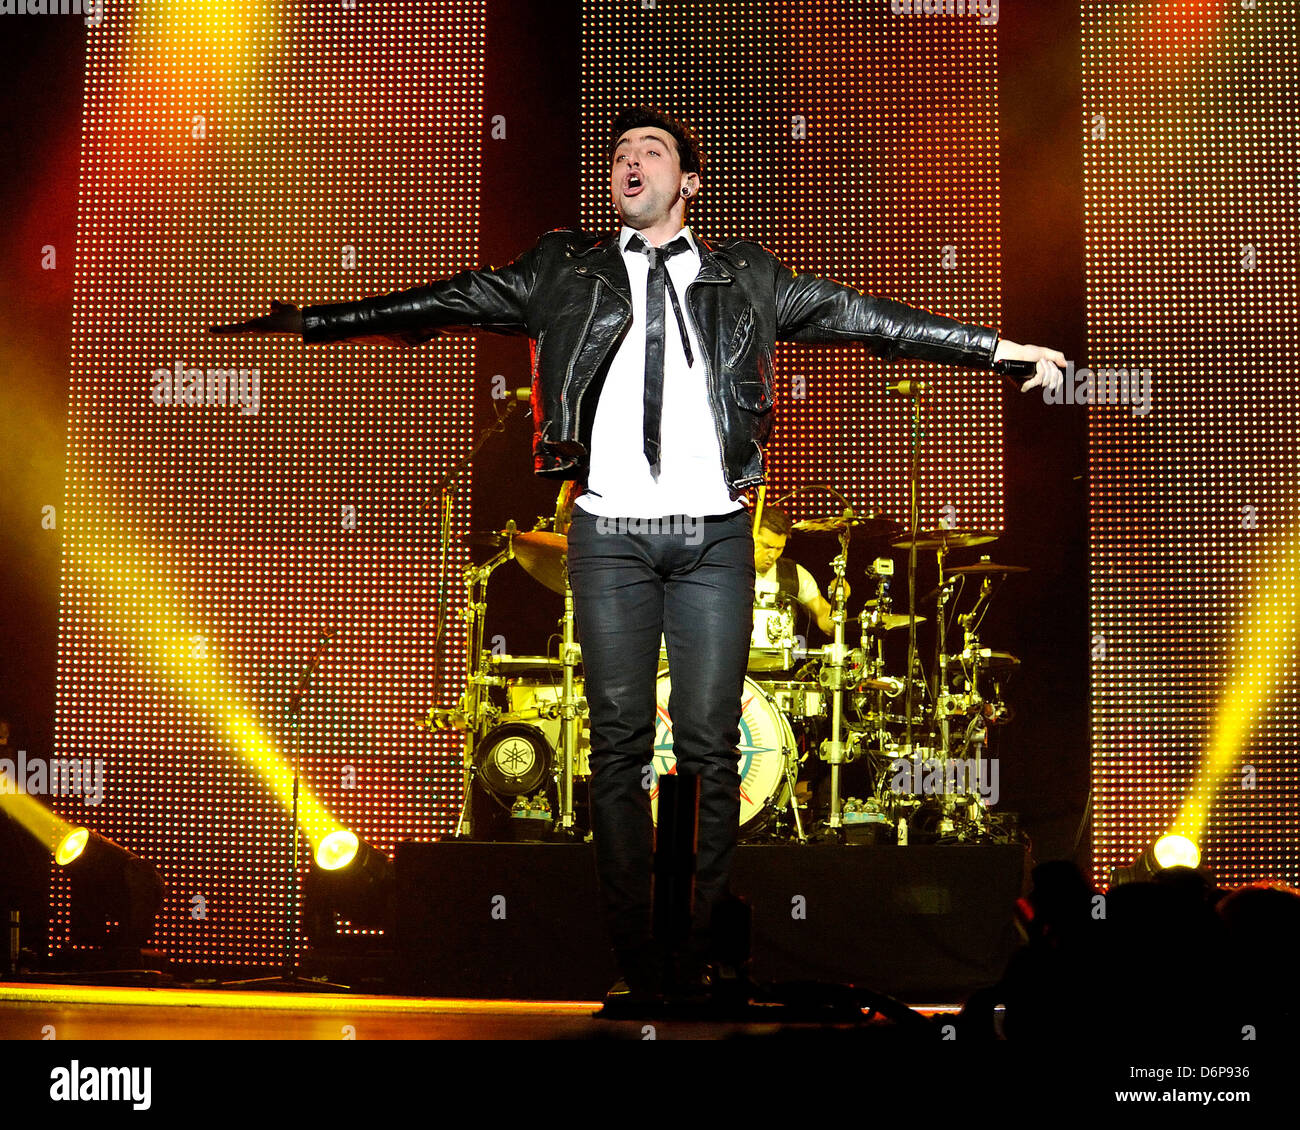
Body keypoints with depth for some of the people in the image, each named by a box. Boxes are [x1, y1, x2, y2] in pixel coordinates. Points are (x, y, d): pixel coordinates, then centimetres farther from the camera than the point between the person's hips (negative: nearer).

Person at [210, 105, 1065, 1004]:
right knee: (620, 747, -1)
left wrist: (1000, 348, 9)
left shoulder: (743, 278, 13)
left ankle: (699, 957, 7)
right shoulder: (565, 273, 12)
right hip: (609, 534, 0)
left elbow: (856, 316, 12)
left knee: (710, 748, 0)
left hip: (713, 534, 0)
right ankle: (637, 964, 5)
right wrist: (299, 322, 3)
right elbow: (442, 305, 8)